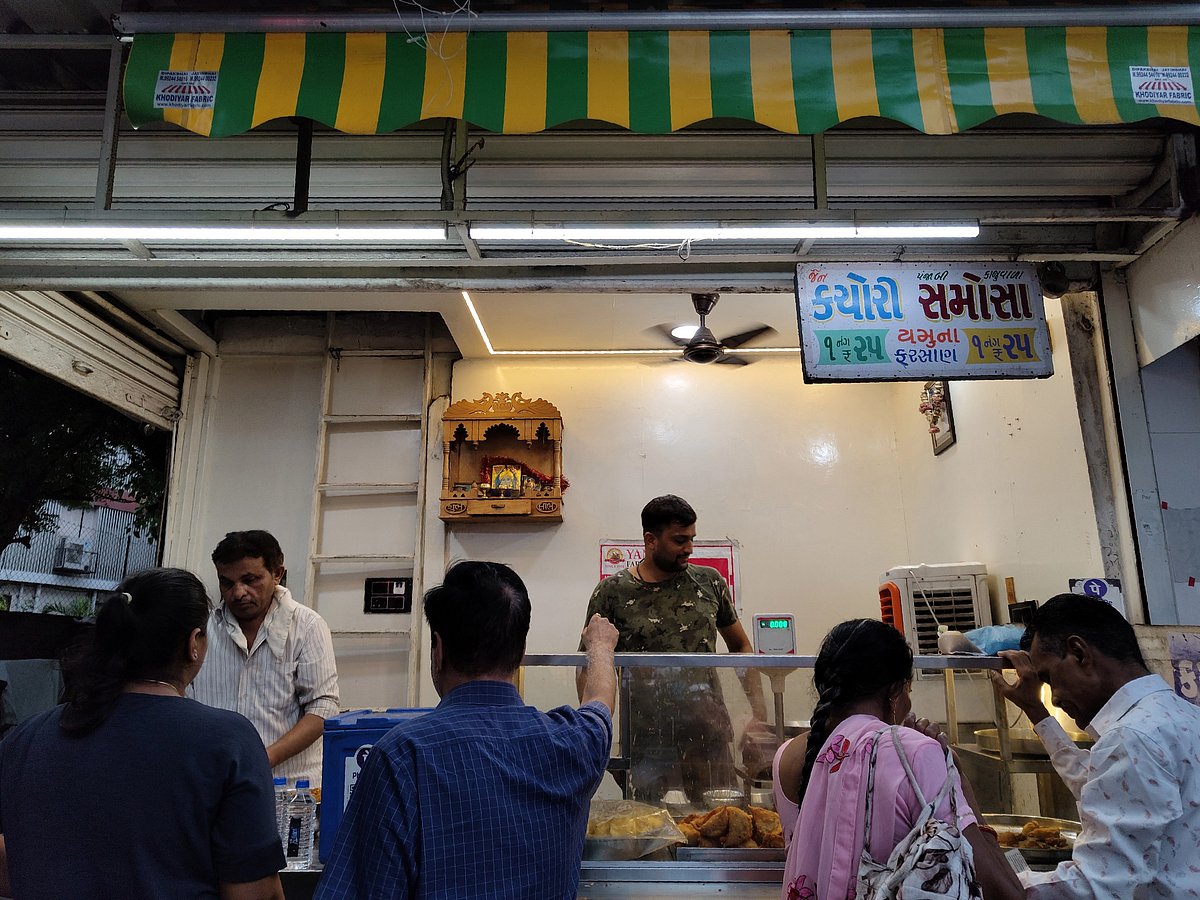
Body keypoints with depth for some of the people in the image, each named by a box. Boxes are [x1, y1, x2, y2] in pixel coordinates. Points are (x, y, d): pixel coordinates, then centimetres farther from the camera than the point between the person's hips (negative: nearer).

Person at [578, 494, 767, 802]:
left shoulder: (709, 582, 5)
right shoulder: (613, 593, -5)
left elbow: (741, 646, 13)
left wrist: (758, 711, 4)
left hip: (710, 734, 3)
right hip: (649, 741, -2)